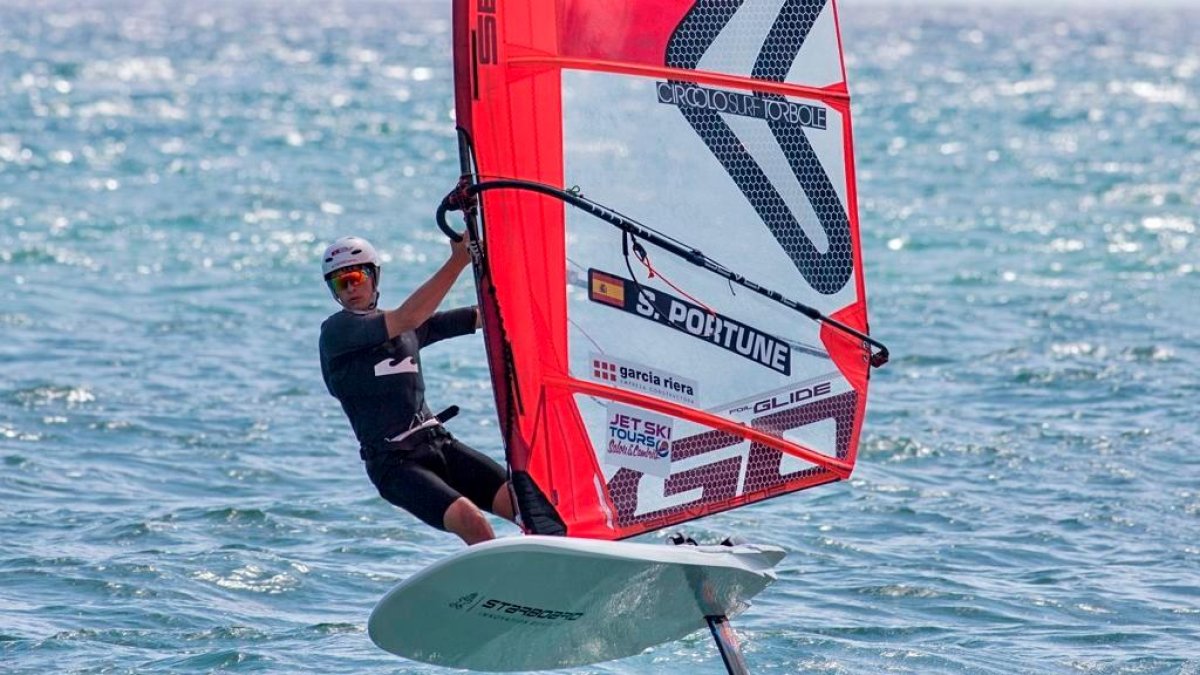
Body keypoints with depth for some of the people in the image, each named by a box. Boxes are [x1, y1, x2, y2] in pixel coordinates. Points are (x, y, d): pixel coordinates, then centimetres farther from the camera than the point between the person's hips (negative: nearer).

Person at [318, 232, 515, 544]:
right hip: (393, 463, -6)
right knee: (472, 523, -27)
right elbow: (406, 320, -18)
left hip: (439, 444, 6)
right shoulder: (336, 330, -4)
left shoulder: (406, 326, 18)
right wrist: (458, 260, -20)